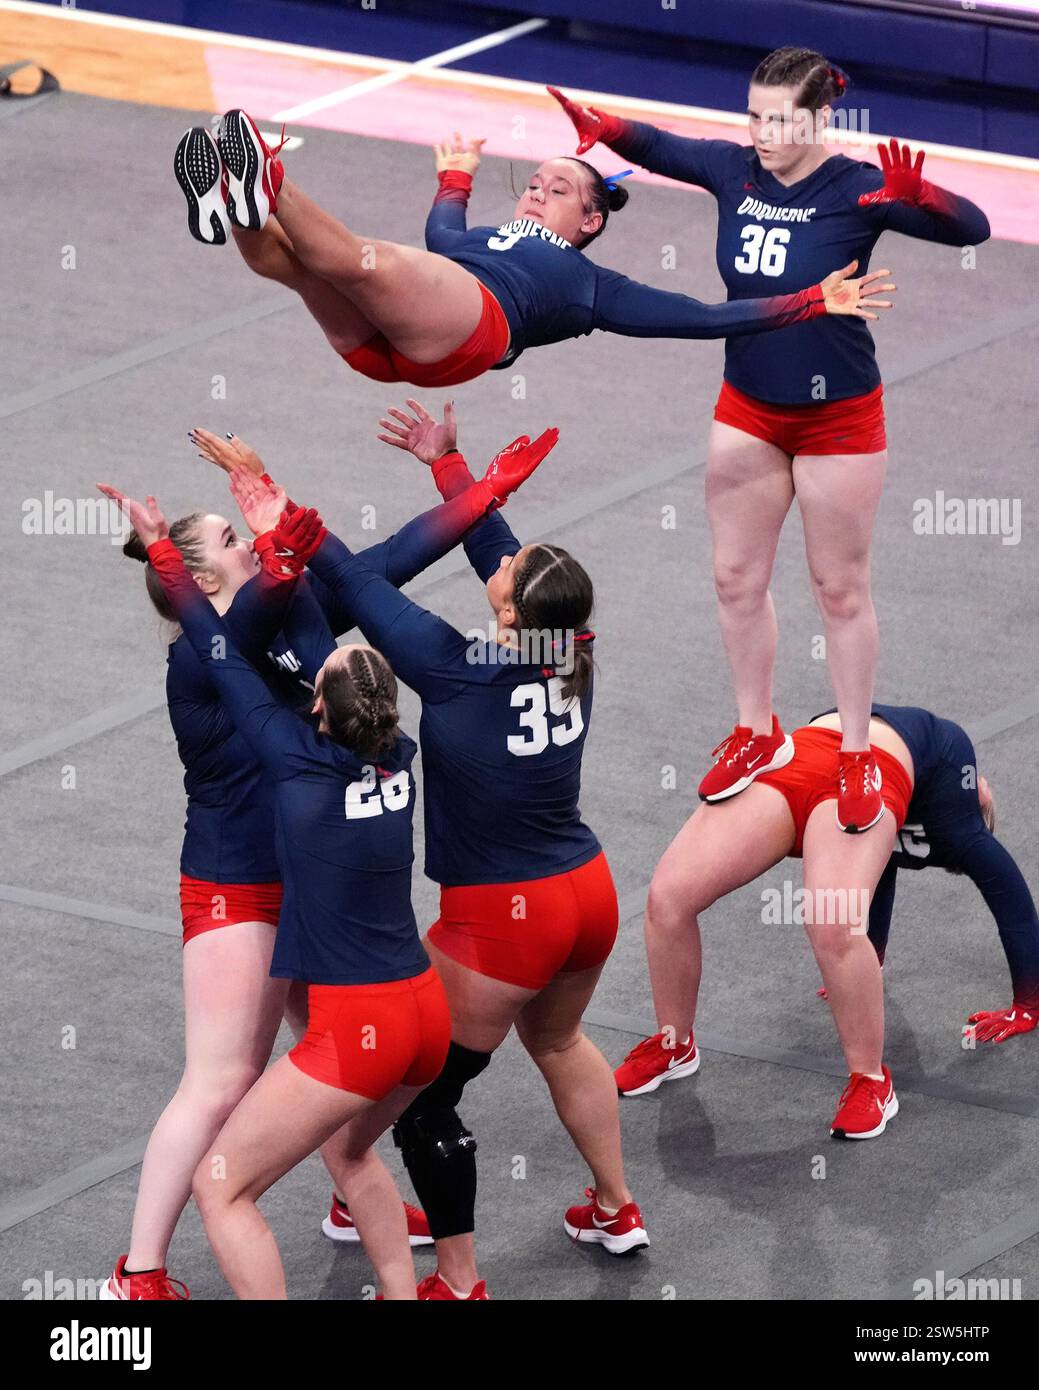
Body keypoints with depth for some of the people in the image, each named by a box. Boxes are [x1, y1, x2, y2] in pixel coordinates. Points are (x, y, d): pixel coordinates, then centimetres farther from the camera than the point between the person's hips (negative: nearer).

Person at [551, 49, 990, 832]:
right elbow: (660, 148, 2)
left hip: (837, 419, -5)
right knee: (738, 579, 14)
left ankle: (858, 759, 21)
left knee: (841, 590, 7)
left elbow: (972, 229, -29)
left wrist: (916, 198, -51)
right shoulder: (736, 171, -8)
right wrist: (605, 128, -21)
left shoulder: (856, 189, -21)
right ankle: (758, 735, 33)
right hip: (748, 413, 5)